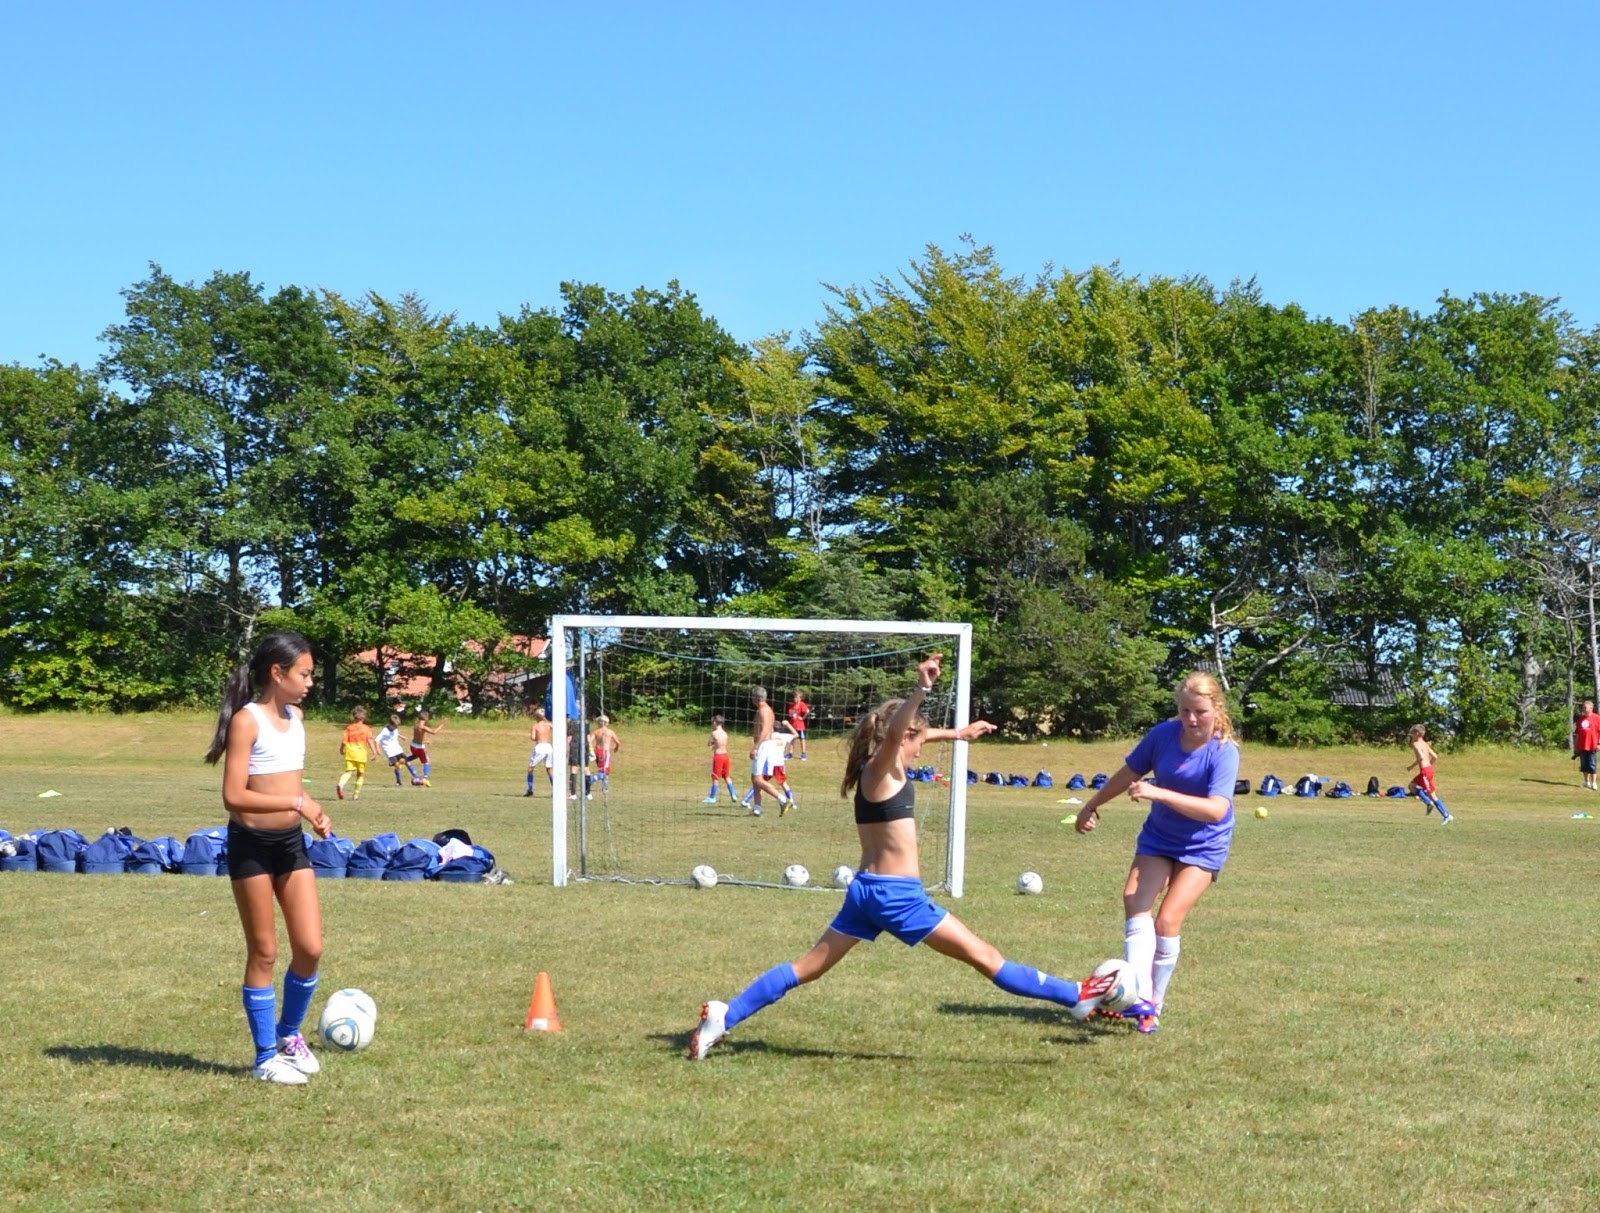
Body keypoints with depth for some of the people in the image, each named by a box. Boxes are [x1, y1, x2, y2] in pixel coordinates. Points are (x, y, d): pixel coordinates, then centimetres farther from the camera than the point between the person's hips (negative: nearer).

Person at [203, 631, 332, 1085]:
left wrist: (313, 813, 6)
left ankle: (288, 1033, 26)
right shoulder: (247, 720, -14)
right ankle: (266, 1057, 14)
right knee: (264, 953, 3)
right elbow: (234, 796, -21)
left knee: (310, 948, 3)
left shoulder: (295, 717, 9)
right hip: (252, 844, -6)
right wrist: (297, 802, -24)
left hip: (291, 842, 7)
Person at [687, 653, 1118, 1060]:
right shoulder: (881, 770, -11)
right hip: (897, 893, -9)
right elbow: (892, 733, -35)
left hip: (865, 890, 9)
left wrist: (955, 733, 44)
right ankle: (1076, 996, 5)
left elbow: (905, 737, 34)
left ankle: (723, 1017, 5)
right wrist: (921, 690, -49)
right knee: (985, 958, -2)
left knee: (808, 968, 11)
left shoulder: (873, 771, 13)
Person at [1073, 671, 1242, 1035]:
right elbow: (1129, 773, 6)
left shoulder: (1224, 752, -22)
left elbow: (1216, 810, -36)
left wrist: (1159, 793, -45)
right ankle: (1141, 997, -31)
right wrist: (1091, 806, 16)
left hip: (1202, 847, -4)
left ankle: (1153, 1005, 0)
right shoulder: (1165, 733, -11)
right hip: (1158, 837, 4)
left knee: (1167, 921, -15)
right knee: (1135, 900, -20)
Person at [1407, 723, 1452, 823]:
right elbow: (1435, 757, 15)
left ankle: (1447, 815, -5)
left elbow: (1421, 757, -25)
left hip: (1425, 771, -9)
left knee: (1432, 794, -5)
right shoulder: (1424, 744, 16)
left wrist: (1412, 766, -14)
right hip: (1429, 769, 9)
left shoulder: (1416, 744, -11)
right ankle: (1428, 803, 8)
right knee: (1411, 785, 19)